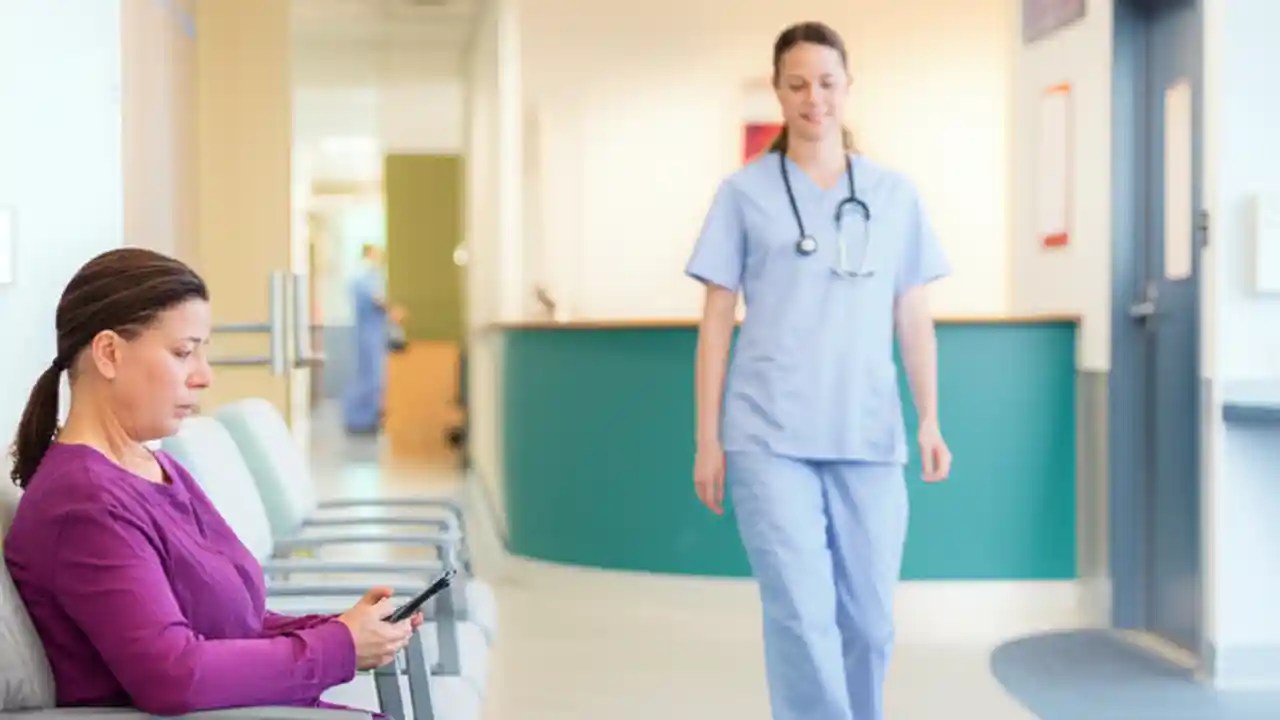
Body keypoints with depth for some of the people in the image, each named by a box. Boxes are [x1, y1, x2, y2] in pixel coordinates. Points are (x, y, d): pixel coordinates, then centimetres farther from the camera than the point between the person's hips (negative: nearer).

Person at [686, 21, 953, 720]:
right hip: (769, 435, -2)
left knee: (869, 618, 6)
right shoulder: (743, 192, 5)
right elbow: (716, 320, 4)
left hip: (868, 434, 2)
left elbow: (913, 316, 12)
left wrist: (929, 419, 3)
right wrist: (707, 438, 0)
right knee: (802, 615, -9)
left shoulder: (894, 193, 11)